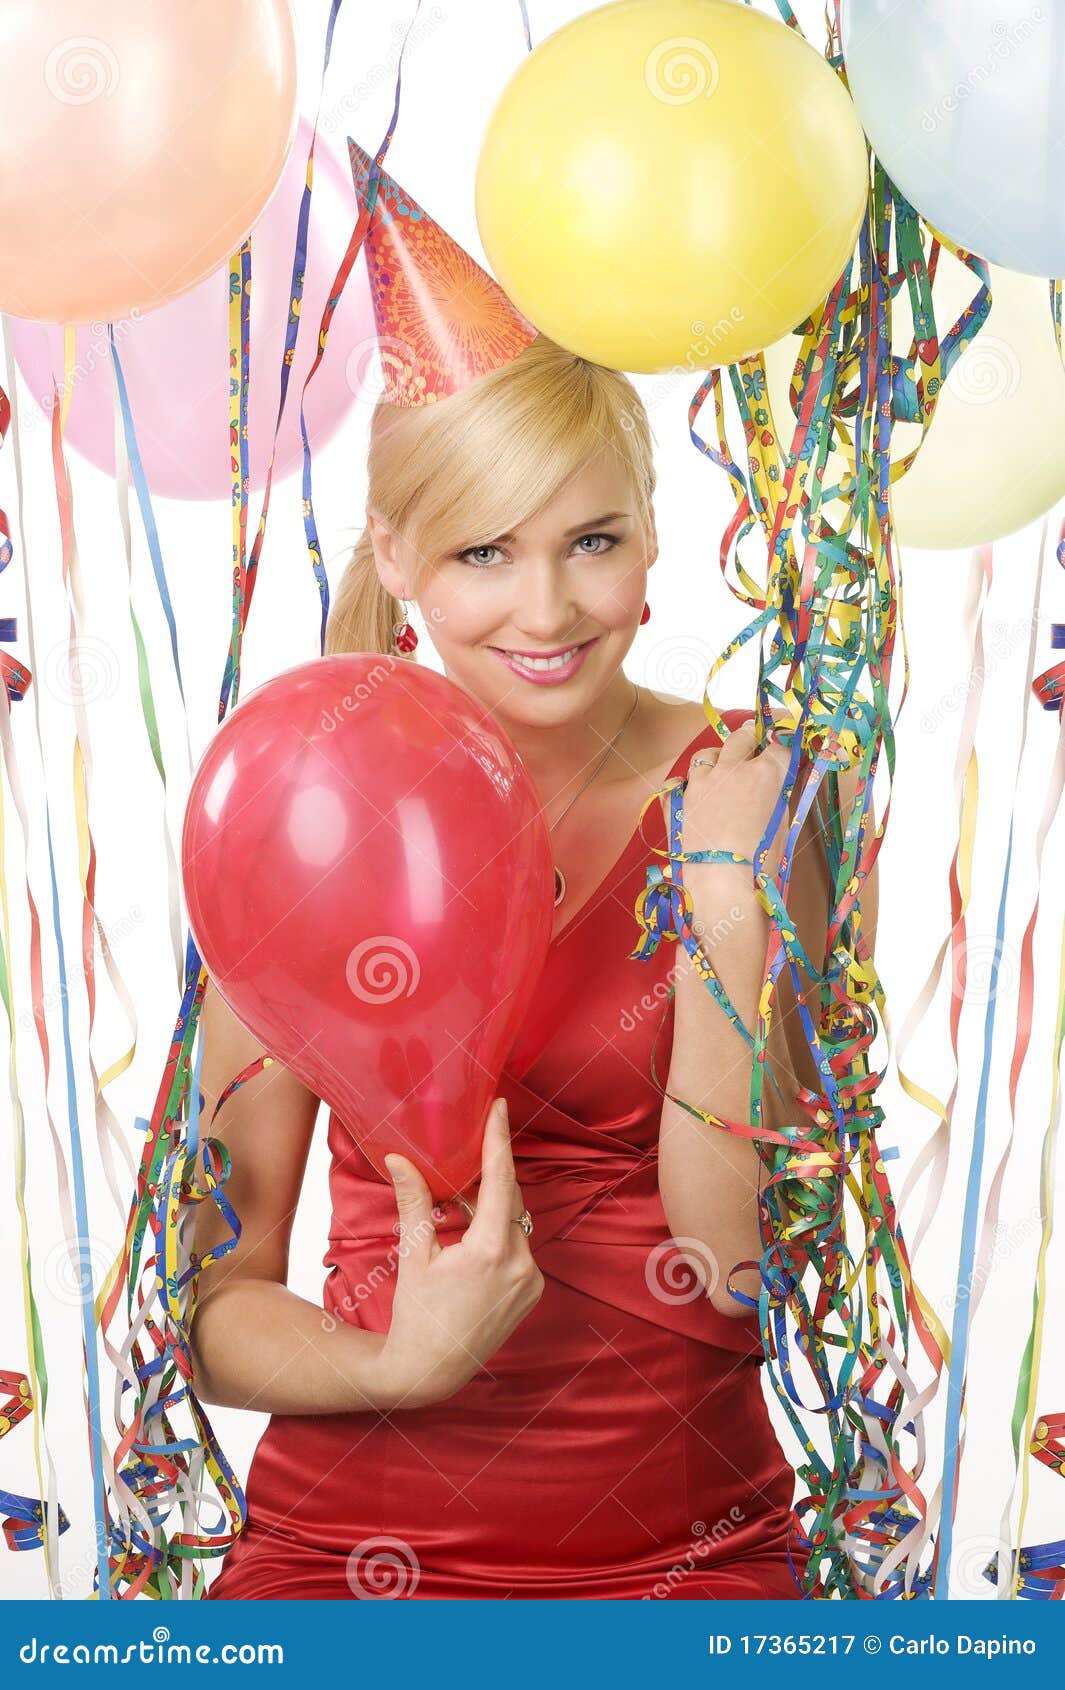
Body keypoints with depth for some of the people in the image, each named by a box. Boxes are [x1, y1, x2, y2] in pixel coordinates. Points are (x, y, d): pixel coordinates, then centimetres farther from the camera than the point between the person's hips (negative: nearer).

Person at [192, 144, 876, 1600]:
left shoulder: (753, 802, -2)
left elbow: (736, 1263, -8)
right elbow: (216, 1310, 1)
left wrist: (723, 915, -16)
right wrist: (400, 1362, -18)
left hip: (682, 1547, 0)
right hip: (351, 1538, 0)